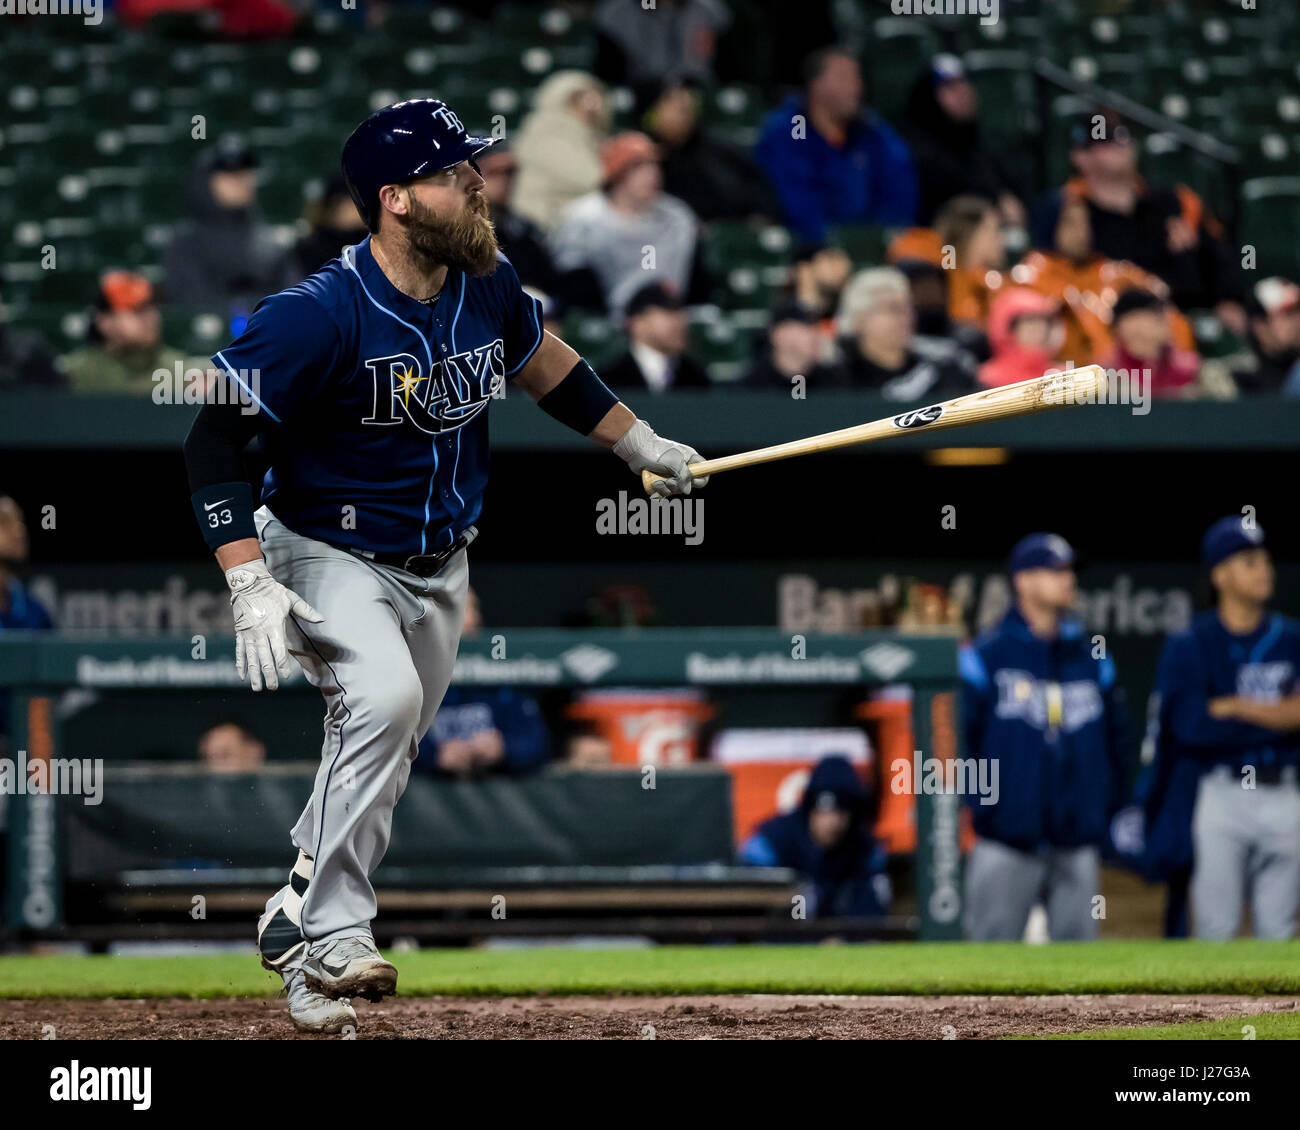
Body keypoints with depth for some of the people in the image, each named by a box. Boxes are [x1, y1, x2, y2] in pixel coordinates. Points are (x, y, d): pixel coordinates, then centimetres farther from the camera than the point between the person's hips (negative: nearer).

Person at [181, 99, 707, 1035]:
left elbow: (541, 360, 19)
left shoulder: (488, 287, -4)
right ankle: (333, 940, -27)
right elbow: (213, 437, -23)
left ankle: (300, 917, 34)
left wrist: (642, 445, 23)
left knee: (386, 760, 12)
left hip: (441, 567, 7)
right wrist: (252, 586, -30)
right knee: (384, 699, -31)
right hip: (331, 559, -7)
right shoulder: (319, 316, -25)